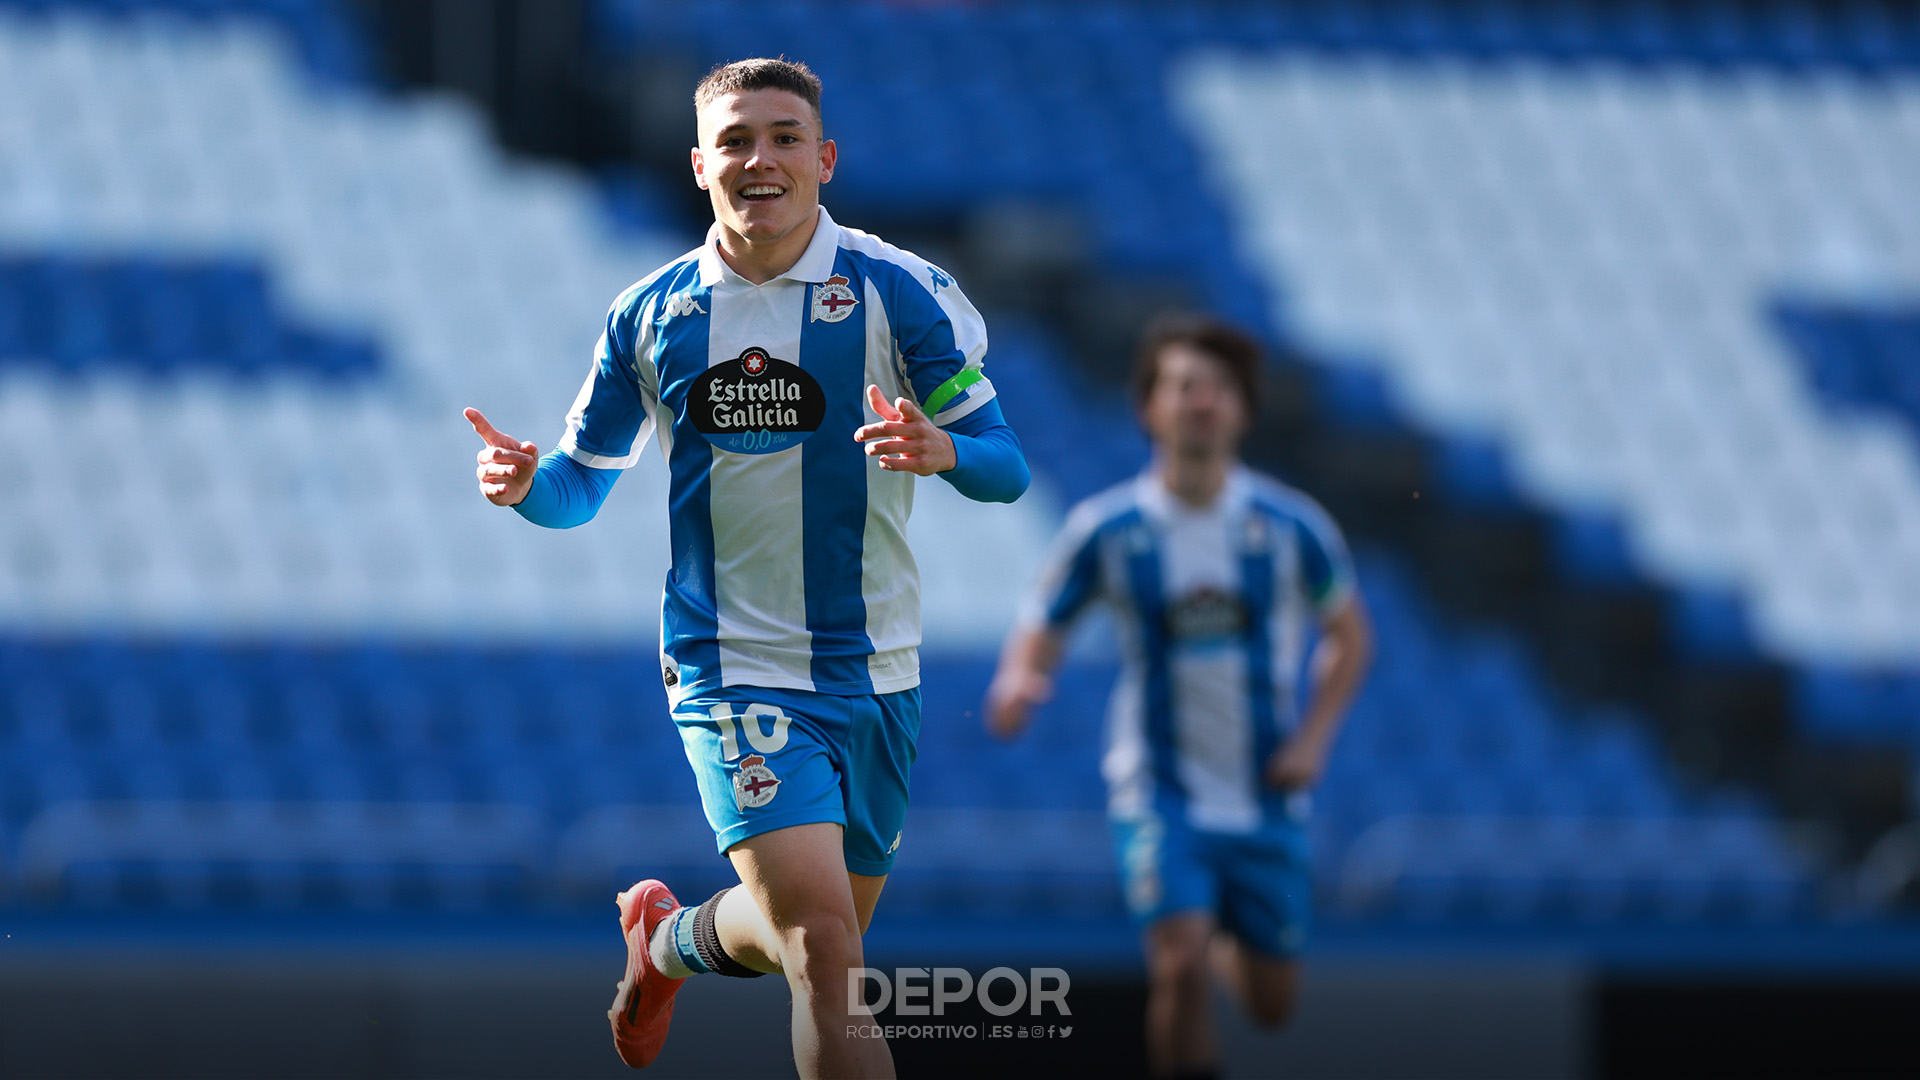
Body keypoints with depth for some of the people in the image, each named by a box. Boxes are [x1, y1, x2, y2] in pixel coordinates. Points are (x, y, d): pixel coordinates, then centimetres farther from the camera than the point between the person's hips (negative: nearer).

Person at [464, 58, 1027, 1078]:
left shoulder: (899, 291, -5)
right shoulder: (648, 314, 1)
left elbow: (1005, 465, -4)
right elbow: (581, 483, 10)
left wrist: (941, 449, -27)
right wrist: (524, 482, -14)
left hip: (873, 670, 2)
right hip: (733, 666, -2)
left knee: (805, 939, 17)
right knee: (823, 949, -19)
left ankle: (667, 935, 49)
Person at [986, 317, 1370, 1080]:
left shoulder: (1291, 527, -6)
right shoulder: (1105, 531, -8)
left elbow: (1348, 633, 8)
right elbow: (1039, 634, -1)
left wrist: (1314, 737, -6)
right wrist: (1016, 683, -25)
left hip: (1266, 799, 2)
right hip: (1159, 788, -2)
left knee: (1270, 1004, 10)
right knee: (1179, 965, -23)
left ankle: (1222, 936, 46)